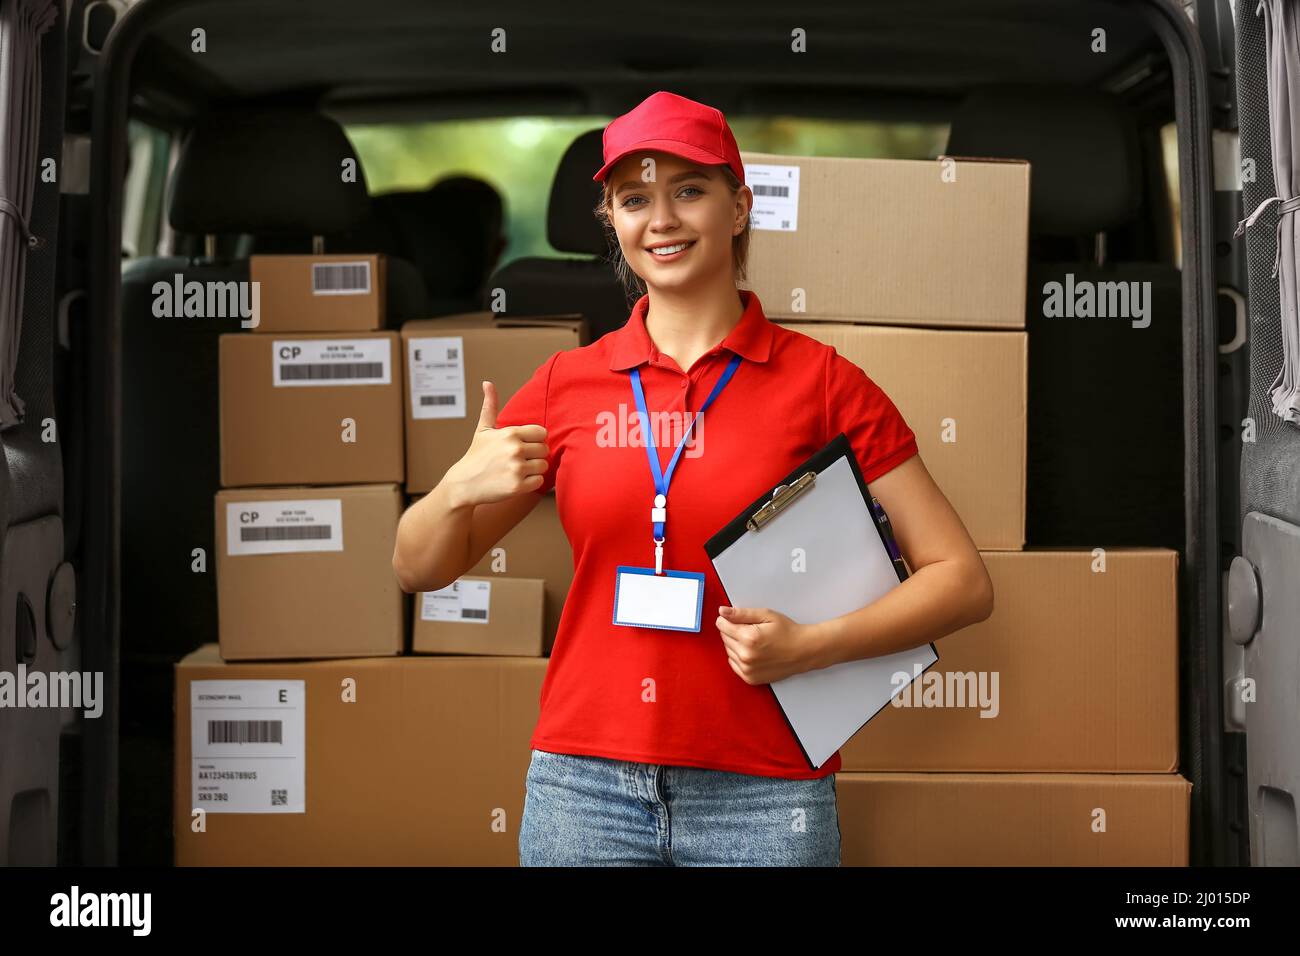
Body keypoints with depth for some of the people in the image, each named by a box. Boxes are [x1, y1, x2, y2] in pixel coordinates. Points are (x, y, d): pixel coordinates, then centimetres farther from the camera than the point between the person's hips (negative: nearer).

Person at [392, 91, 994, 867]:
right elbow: (418, 569, 9)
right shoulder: (570, 383, 4)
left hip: (762, 795, -2)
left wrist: (811, 646, -16)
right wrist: (462, 488, -12)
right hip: (585, 785, 2)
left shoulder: (820, 381, -3)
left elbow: (964, 581, -3)